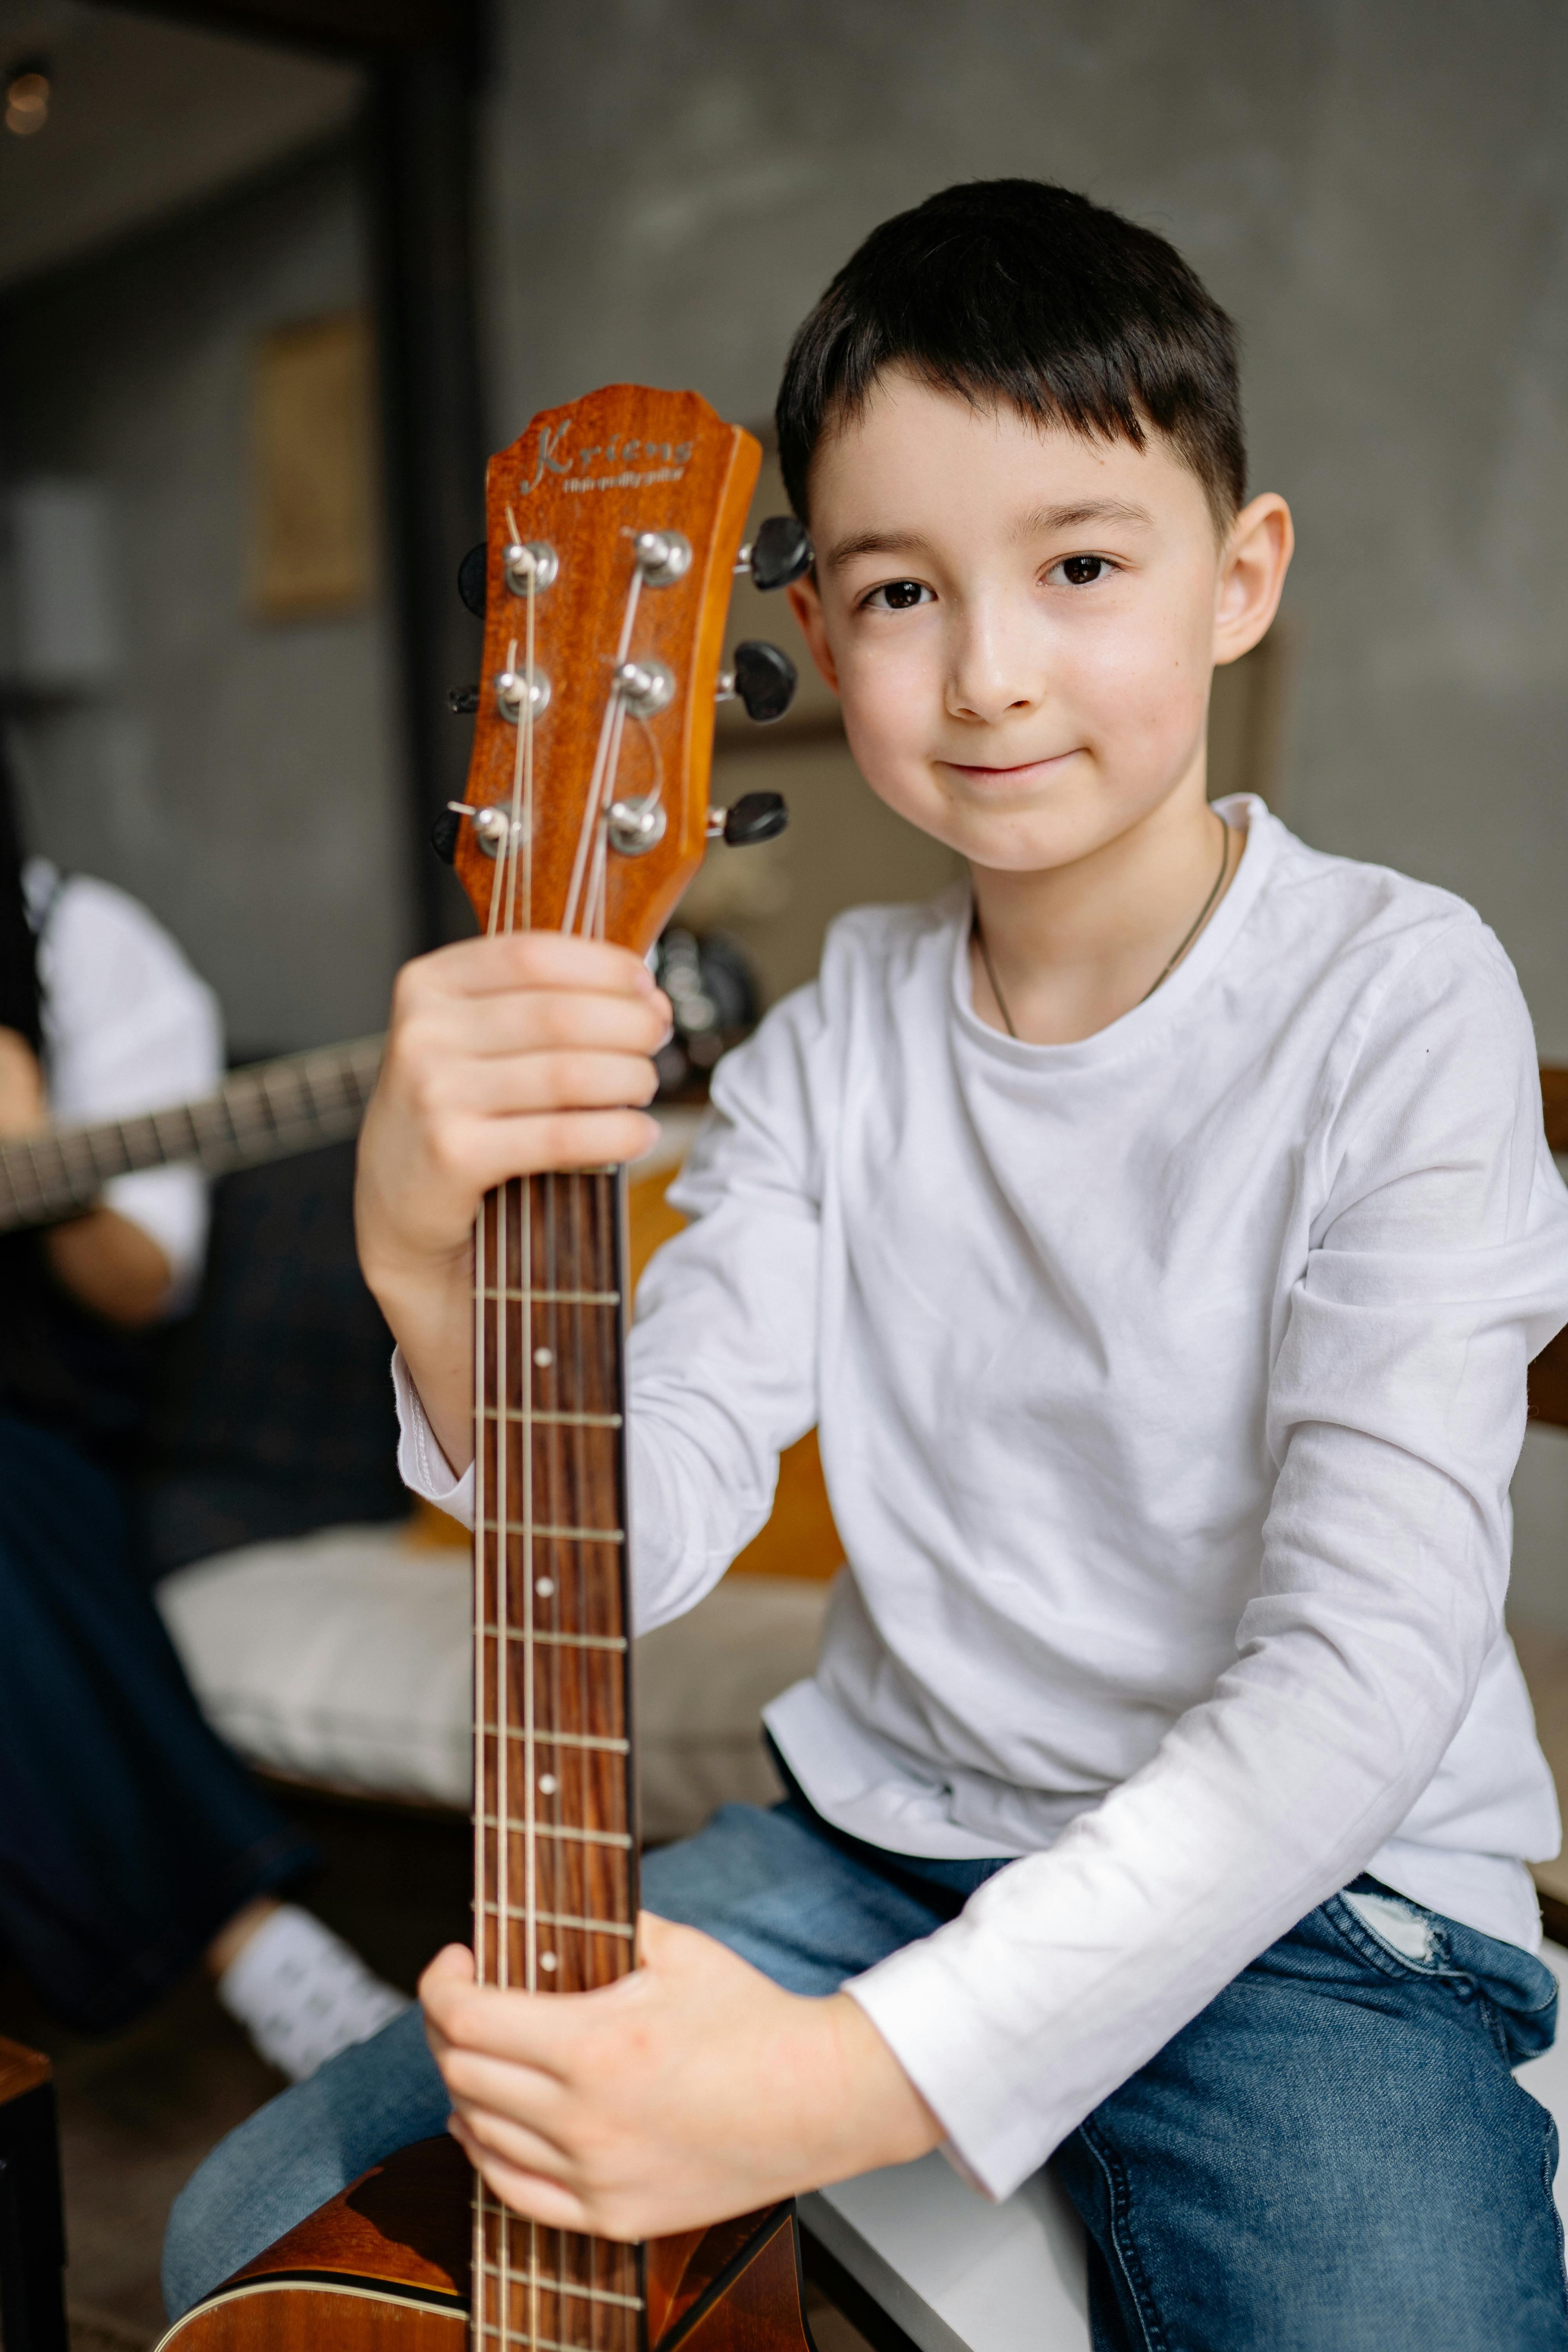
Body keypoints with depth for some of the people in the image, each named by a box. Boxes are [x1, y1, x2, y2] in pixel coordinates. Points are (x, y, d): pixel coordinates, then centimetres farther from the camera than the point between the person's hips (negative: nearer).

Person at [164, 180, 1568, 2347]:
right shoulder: (847, 1027, -1)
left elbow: (1368, 1667, -23)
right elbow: (637, 1533, -9)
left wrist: (863, 2075, -30)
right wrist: (434, 1256, -29)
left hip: (1320, 1905, -3)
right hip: (880, 1836, 4)